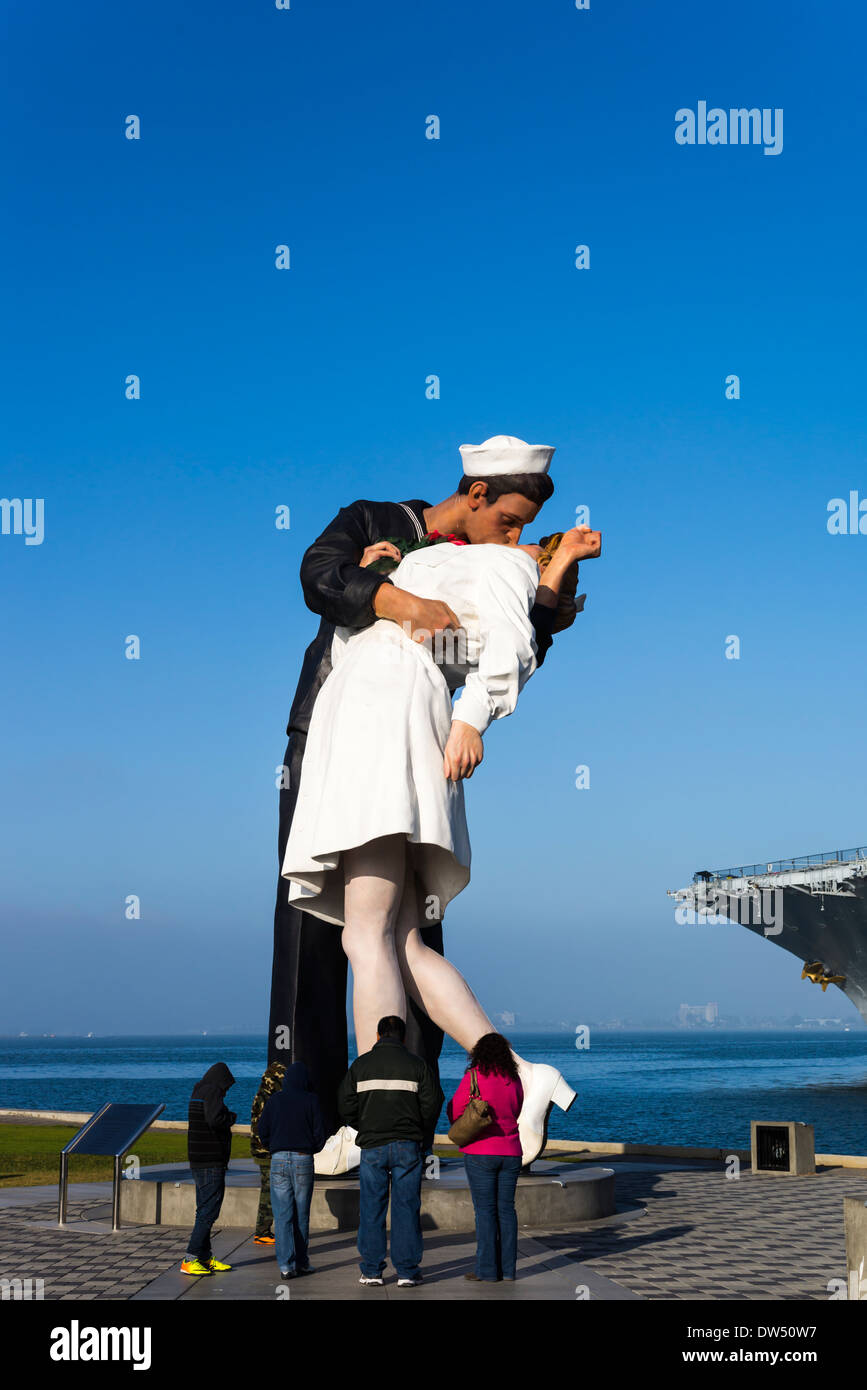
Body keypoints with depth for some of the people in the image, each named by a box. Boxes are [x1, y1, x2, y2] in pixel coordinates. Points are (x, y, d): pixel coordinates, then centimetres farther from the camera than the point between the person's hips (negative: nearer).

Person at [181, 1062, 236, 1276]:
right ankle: (189, 1260, -9)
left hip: (199, 1162, 10)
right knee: (208, 1212, -8)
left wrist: (226, 1117, 18)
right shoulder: (211, 1092, -14)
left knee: (205, 1210, 16)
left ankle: (205, 1258, 22)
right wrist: (231, 1117, -10)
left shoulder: (198, 1092, 15)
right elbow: (216, 1119, -28)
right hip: (211, 1162, -10)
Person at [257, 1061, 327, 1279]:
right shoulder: (310, 1101, -3)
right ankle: (301, 1262, 15)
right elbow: (320, 1133, -2)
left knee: (282, 1215, 1)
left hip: (279, 1160, 1)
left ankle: (286, 1265, -5)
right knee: (301, 1214, 9)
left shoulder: (274, 1100, 1)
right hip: (303, 1160, -1)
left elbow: (262, 1131, 5)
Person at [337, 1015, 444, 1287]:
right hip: (408, 1147, 0)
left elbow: (345, 1106, 0)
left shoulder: (360, 1065, 3)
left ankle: (371, 1270, 9)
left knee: (371, 1208, 6)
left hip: (372, 1146, 1)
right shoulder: (417, 1065, 1)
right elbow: (432, 1104, -3)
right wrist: (422, 1137, 13)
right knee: (406, 1208, 3)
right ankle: (407, 1271, 3)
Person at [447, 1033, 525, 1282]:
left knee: (485, 1210, -2)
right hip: (510, 1151, 5)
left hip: (481, 1152, -5)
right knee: (506, 1208, 9)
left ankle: (488, 1270, -1)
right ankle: (508, 1268, 11)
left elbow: (455, 1109, -5)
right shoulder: (514, 1079, 5)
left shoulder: (475, 1075, -10)